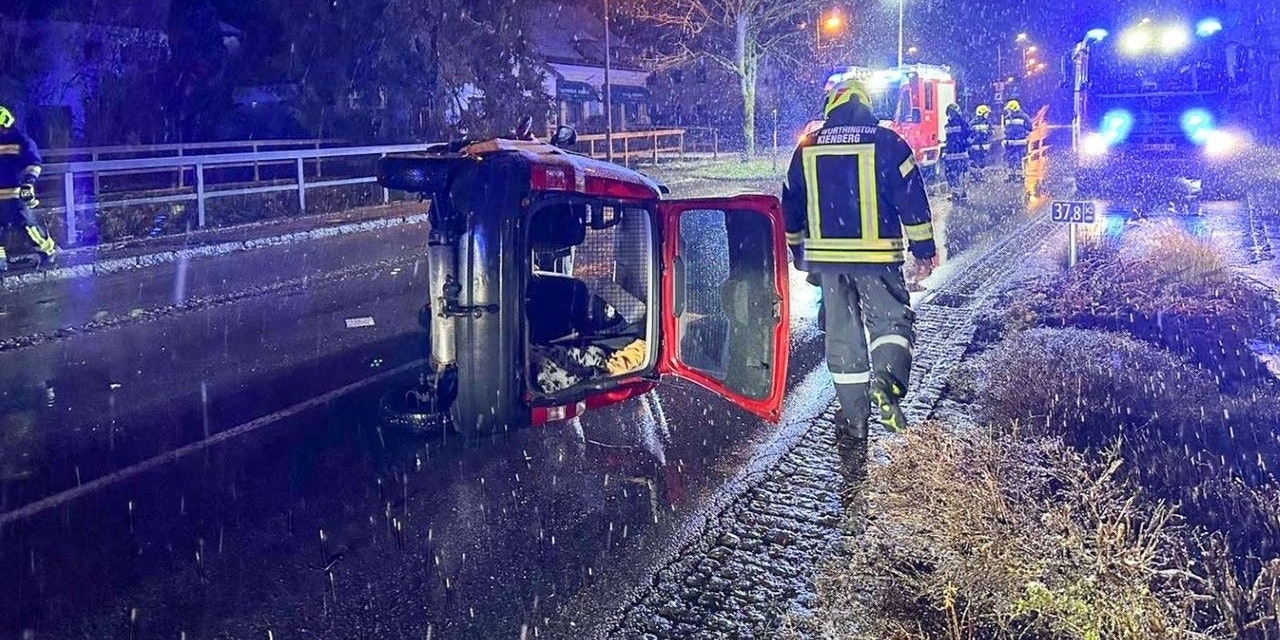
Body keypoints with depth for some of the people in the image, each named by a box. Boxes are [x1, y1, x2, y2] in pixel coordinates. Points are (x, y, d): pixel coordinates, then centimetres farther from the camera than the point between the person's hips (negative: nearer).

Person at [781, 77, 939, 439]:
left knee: (842, 332, 10)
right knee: (891, 320, 6)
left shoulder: (807, 149, 7)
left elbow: (790, 207, 14)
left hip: (827, 257, 3)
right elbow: (912, 201, -3)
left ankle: (855, 415, 14)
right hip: (877, 257, -3)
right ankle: (886, 381, -24)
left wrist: (798, 253, 25)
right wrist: (924, 251, 4)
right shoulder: (887, 143, -2)